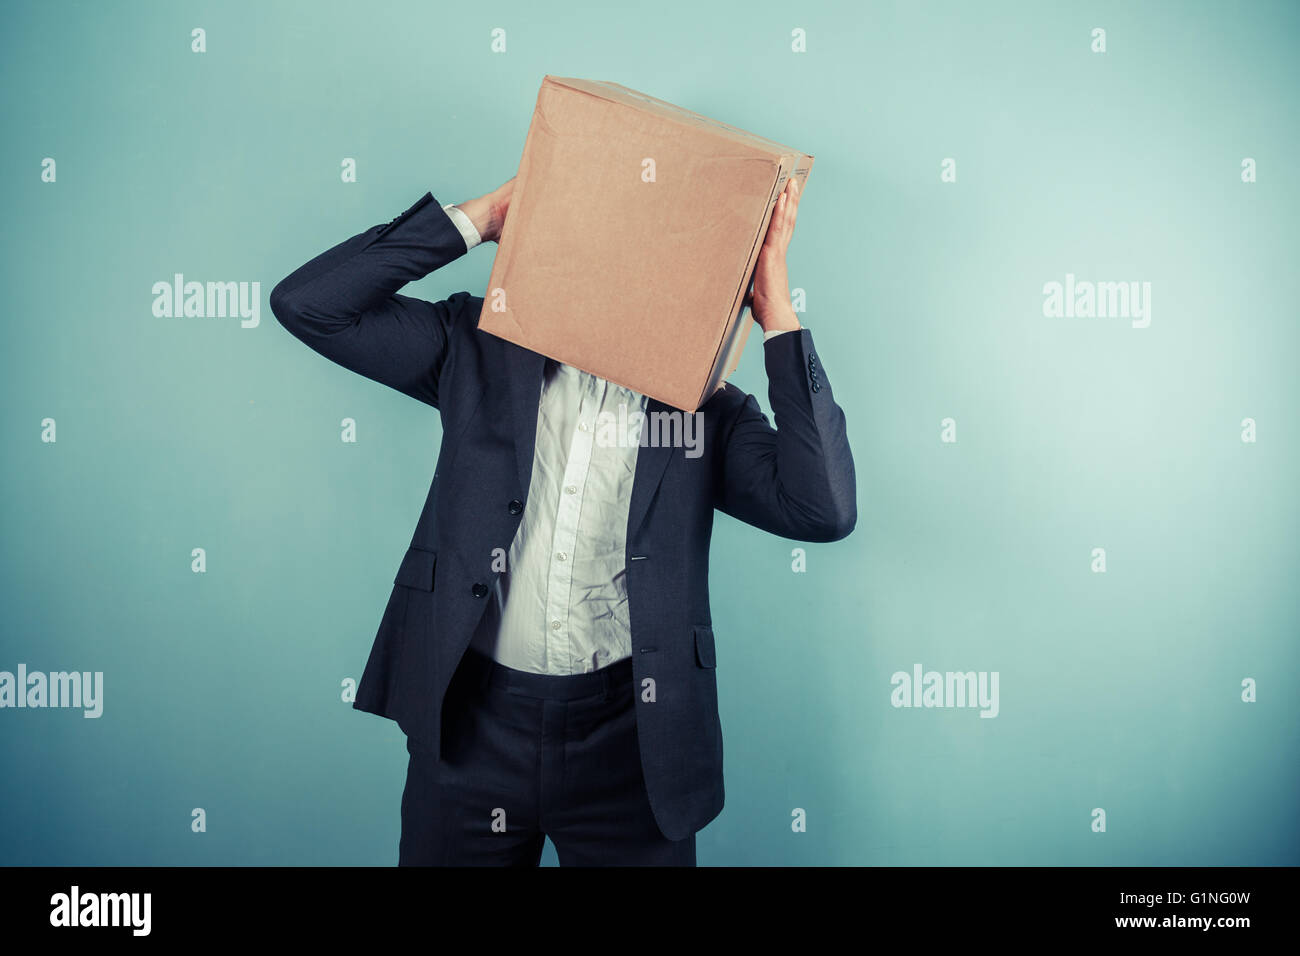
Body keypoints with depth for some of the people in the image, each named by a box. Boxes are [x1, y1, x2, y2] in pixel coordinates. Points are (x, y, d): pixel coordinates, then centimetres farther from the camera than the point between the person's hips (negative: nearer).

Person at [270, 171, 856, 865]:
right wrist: (482, 216, -9)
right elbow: (306, 304, -5)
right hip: (470, 719, 1)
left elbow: (824, 510, -14)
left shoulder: (707, 405, 0)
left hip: (630, 734, 0)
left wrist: (776, 312, -13)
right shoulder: (481, 348, 2)